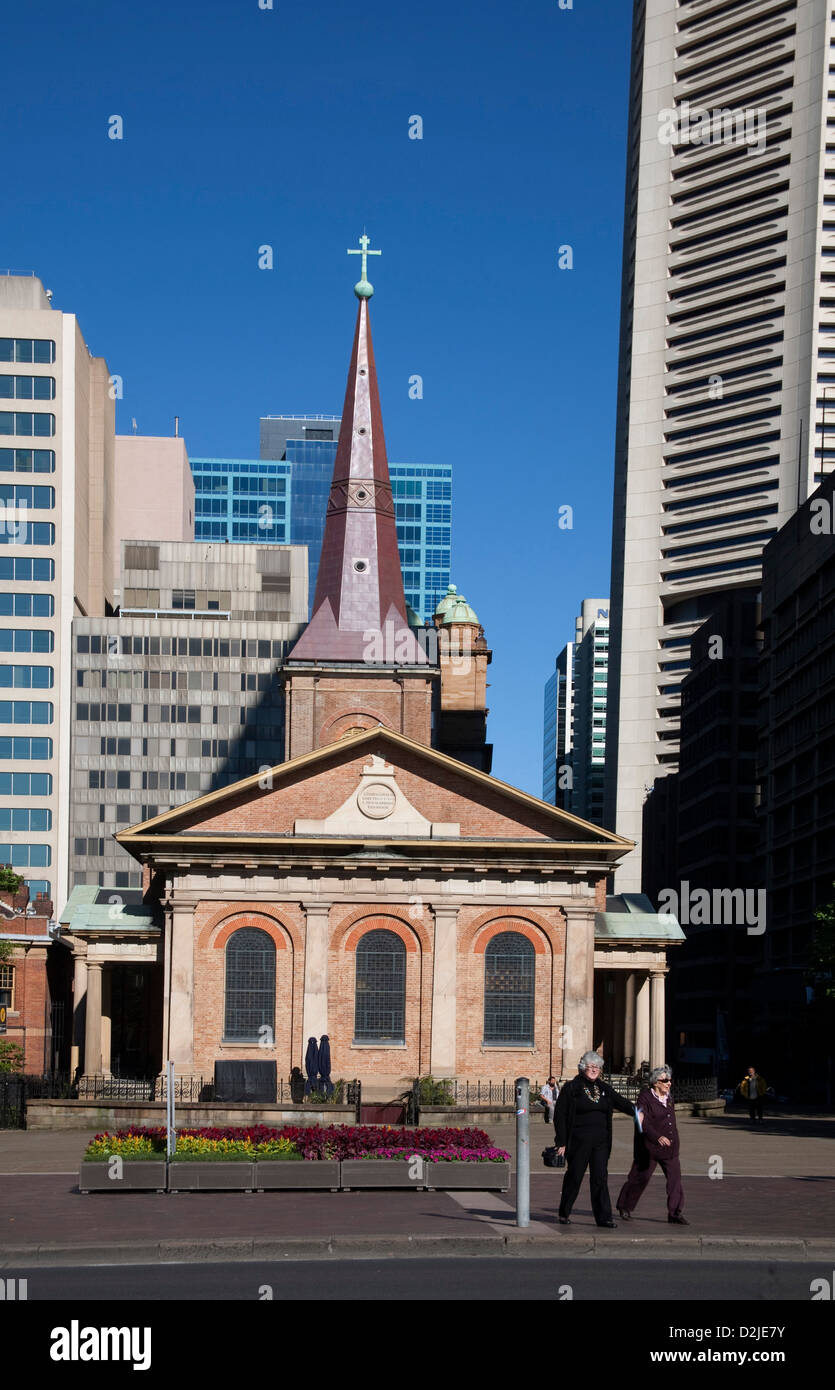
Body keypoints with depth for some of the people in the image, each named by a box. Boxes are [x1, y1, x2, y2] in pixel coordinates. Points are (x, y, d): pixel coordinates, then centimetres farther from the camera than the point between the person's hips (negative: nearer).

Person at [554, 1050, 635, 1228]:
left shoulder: (605, 1089, 12)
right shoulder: (571, 1088, -3)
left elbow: (622, 1104, 14)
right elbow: (560, 1116, -3)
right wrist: (561, 1143, -7)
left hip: (600, 1142, 4)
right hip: (578, 1142, -4)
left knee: (600, 1178, -2)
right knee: (574, 1177, 4)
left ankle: (604, 1217, -2)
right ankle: (564, 1213, 21)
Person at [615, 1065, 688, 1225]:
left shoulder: (668, 1096, 11)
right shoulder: (645, 1097, -12)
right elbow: (643, 1122, -22)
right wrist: (658, 1137, -33)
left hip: (669, 1146, 6)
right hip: (649, 1147, -6)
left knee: (675, 1177, -4)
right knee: (640, 1177, 4)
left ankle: (675, 1213, -1)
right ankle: (624, 1208, 23)